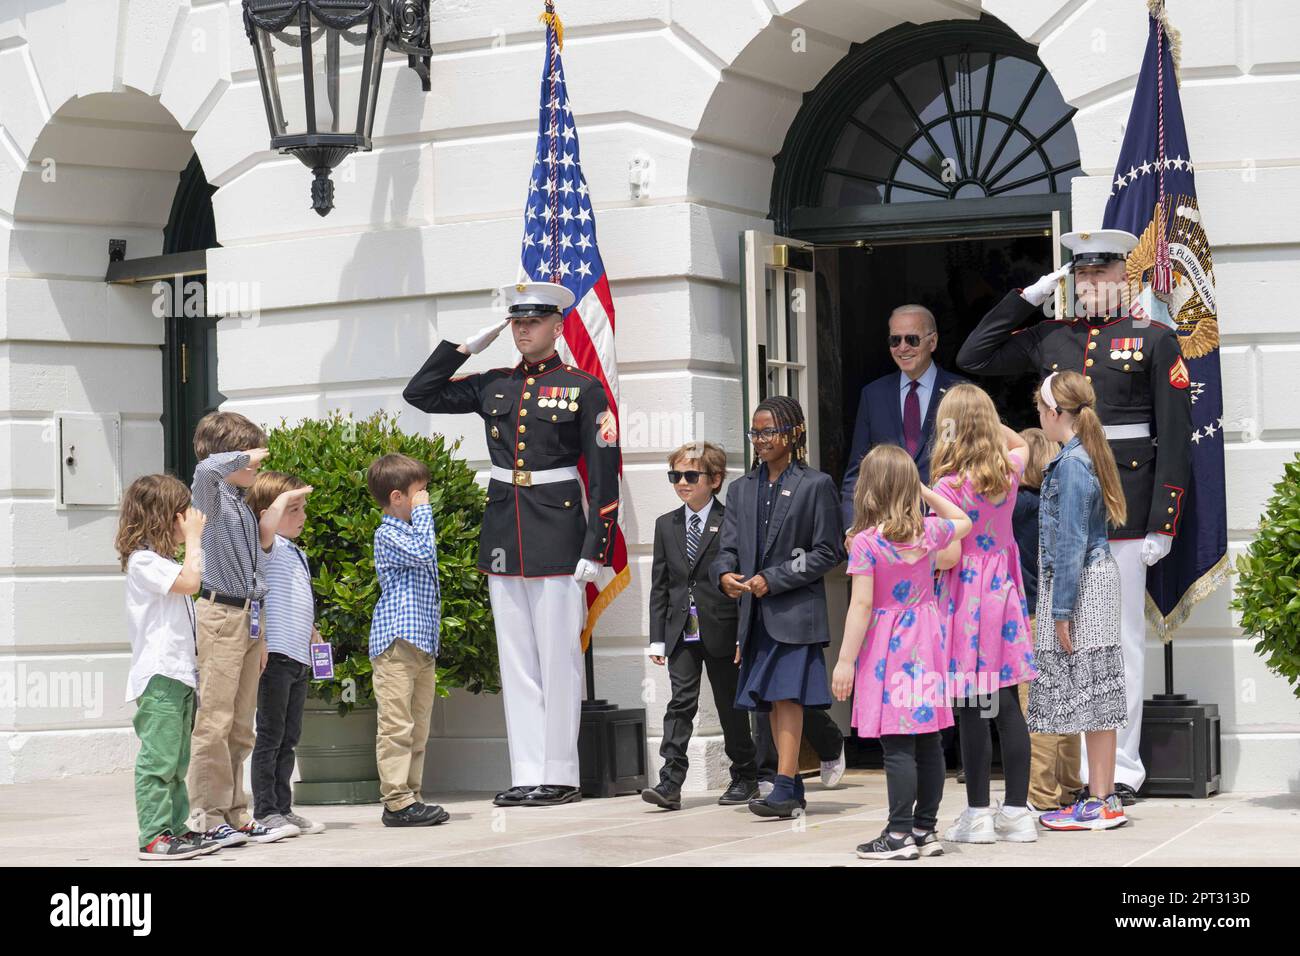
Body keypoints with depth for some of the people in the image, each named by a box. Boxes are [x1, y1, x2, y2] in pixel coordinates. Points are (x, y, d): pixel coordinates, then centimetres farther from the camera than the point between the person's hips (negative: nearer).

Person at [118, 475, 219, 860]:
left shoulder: (161, 561, 22)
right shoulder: (143, 560, -11)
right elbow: (190, 581, -21)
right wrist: (193, 538, -13)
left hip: (180, 674, 10)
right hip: (158, 675, -10)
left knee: (176, 760, 13)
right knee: (158, 757, -11)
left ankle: (176, 828, 18)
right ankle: (154, 836, -11)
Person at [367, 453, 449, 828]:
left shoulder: (411, 530, 21)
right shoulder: (388, 535, -8)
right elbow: (423, 552, -22)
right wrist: (423, 511, -13)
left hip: (423, 643, 10)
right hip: (396, 642, -10)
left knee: (418, 727, 11)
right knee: (396, 725, -9)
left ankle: (409, 796, 15)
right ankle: (397, 801, -10)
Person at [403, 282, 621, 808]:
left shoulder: (583, 388, -2)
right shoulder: (494, 385, 11)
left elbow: (604, 474, -5)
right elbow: (420, 393, 14)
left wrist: (594, 548, -10)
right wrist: (468, 346, 6)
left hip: (557, 536, -5)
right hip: (502, 536, 5)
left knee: (558, 658, -1)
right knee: (516, 662, 6)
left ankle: (560, 775, 5)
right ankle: (527, 775, 9)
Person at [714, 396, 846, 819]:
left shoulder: (815, 485, -2)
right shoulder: (742, 488, 15)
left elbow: (828, 551, -6)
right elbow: (729, 546, 13)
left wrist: (773, 579, -12)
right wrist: (725, 574, -12)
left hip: (796, 608, -6)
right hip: (757, 611, 6)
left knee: (787, 695, -14)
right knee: (772, 700, 8)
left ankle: (784, 788, -18)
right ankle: (794, 789, 15)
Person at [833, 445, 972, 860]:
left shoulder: (866, 542, -12)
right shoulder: (929, 531, 2)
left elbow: (861, 605, -14)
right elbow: (963, 522, 25)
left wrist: (846, 660, -10)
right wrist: (927, 493, 21)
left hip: (887, 645, -5)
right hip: (926, 639, 6)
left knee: (897, 744, -5)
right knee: (928, 741, 9)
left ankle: (900, 834, -4)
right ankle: (925, 829, 15)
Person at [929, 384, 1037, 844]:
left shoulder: (949, 485, -15)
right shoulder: (1009, 471, 3)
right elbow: (1020, 443, 28)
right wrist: (986, 415, 20)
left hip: (964, 601, -6)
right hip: (1003, 594, 6)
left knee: (971, 712, 0)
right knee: (1007, 706, 8)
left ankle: (978, 814, 5)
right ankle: (1016, 811, 12)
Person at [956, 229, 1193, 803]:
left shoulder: (1154, 341, 1)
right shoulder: (1049, 338, 12)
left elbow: (1175, 437, -2)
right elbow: (972, 358, 14)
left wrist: (1163, 521, -9)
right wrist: (1029, 297, 9)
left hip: (1125, 506, -4)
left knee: (1122, 637, 1)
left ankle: (1122, 769, 7)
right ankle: (1083, 769, 11)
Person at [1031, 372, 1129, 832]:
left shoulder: (1072, 463, -15)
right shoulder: (1089, 455, 13)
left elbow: (1071, 542, -17)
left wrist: (1061, 610, -15)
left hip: (1079, 586, -9)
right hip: (1097, 575, 9)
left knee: (1089, 692, -5)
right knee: (1094, 695, 11)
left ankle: (1101, 804, -1)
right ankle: (1103, 797, 14)